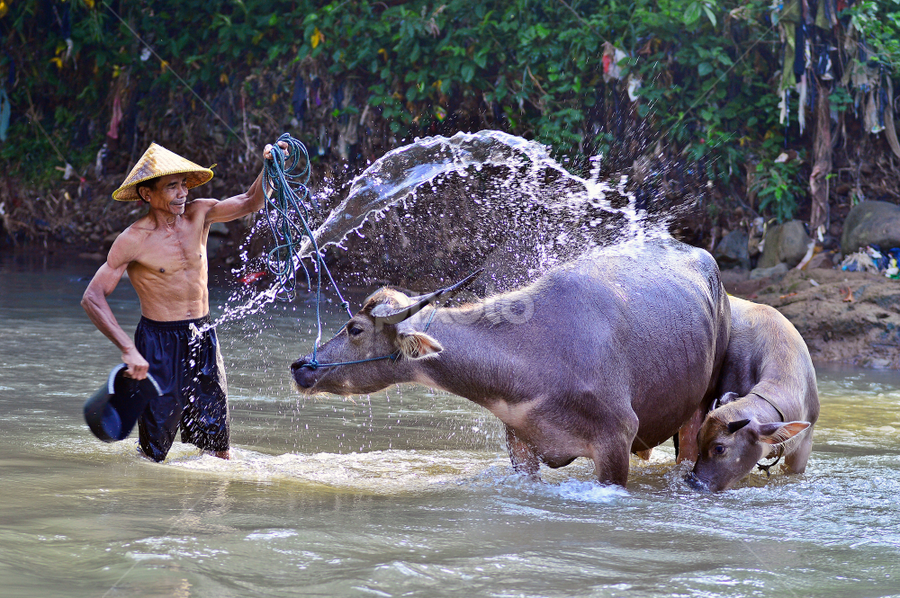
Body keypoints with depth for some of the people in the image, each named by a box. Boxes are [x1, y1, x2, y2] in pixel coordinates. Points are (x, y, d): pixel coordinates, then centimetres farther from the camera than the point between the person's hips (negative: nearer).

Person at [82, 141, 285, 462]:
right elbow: (92, 297, -15)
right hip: (159, 344, -5)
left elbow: (250, 202, 4)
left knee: (219, 450, 6)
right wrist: (127, 349, -25)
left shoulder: (198, 215, 1)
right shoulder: (133, 240, -12)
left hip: (203, 341, 5)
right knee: (153, 454, 0)